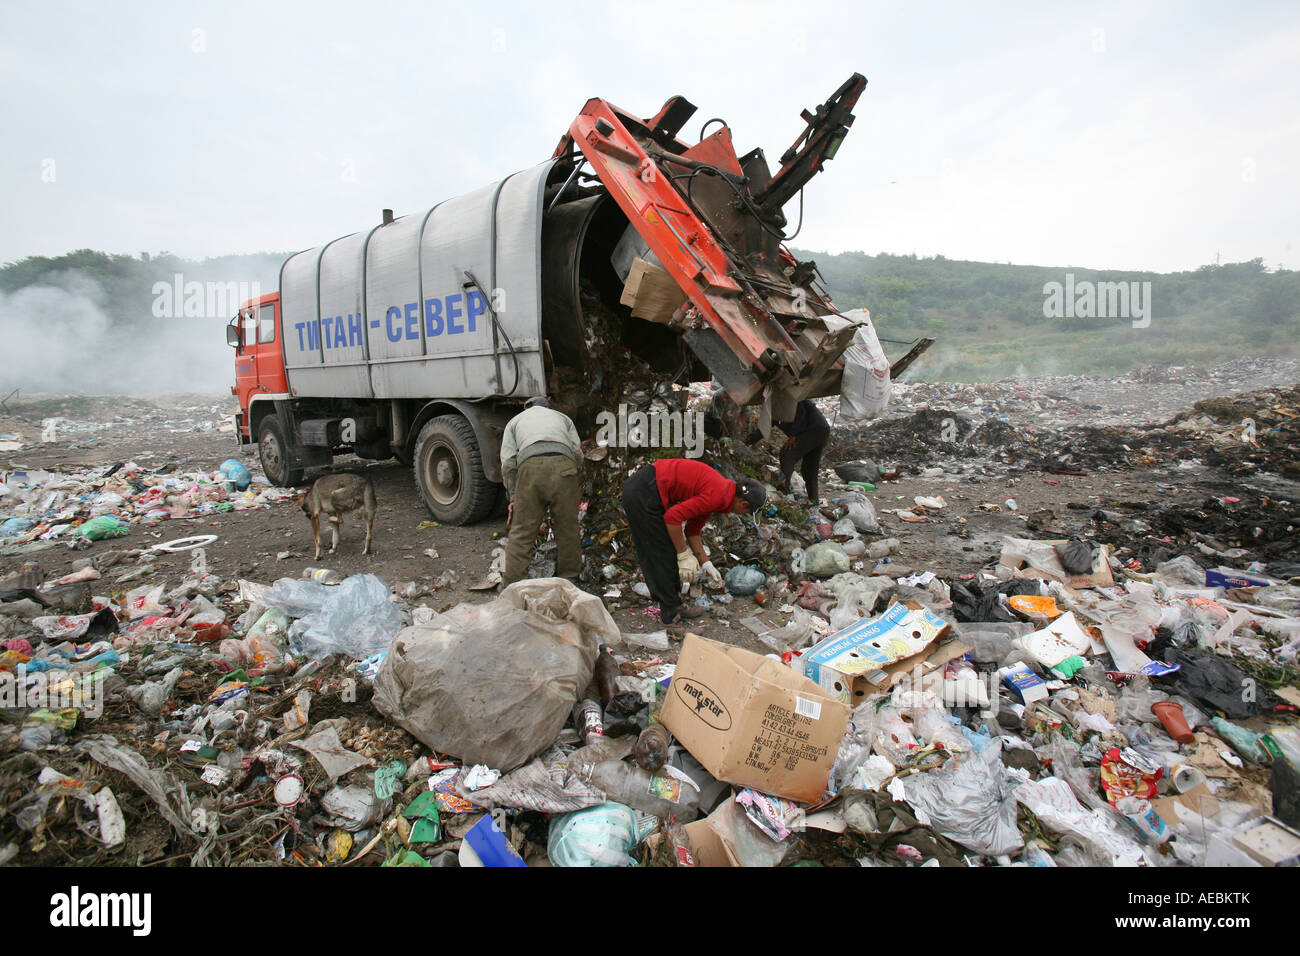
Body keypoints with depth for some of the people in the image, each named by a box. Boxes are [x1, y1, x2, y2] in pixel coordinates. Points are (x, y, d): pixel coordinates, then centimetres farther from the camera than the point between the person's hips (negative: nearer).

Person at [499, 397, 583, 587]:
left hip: (530, 466, 0)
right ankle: (568, 581, 18)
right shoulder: (562, 417, 36)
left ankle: (511, 586, 0)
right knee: (567, 528, 10)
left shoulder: (515, 421, 33)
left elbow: (508, 463, 17)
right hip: (564, 465, 1)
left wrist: (513, 498, 17)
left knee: (521, 531, 2)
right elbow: (578, 453, 21)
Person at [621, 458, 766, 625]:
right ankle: (671, 611, 18)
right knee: (664, 554, 4)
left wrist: (705, 564, 19)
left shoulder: (719, 490, 13)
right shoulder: (717, 496, -16)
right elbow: (673, 516, -21)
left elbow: (692, 530, 19)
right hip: (644, 495, -10)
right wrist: (684, 554, -11)